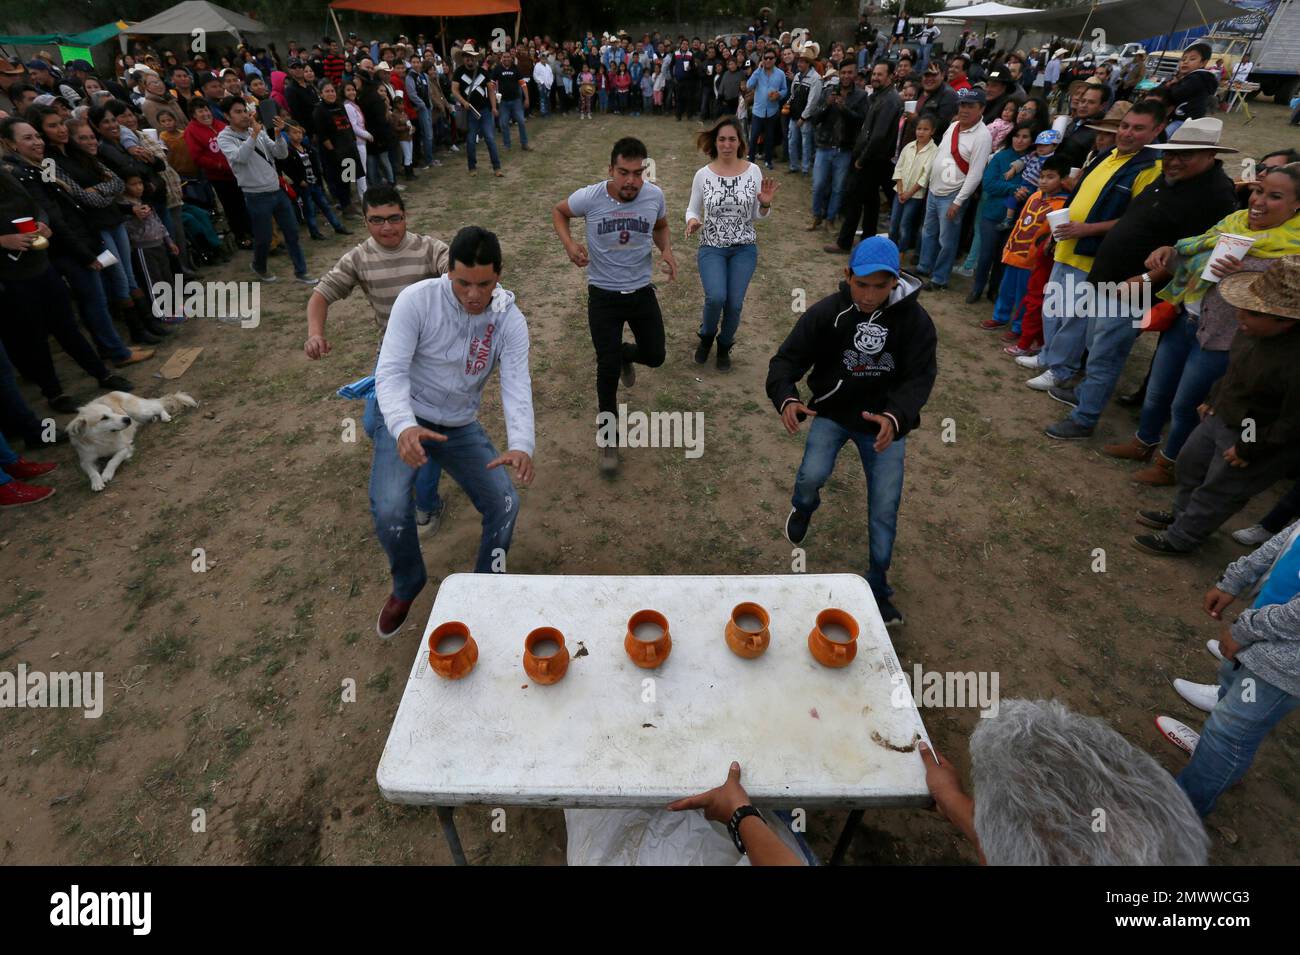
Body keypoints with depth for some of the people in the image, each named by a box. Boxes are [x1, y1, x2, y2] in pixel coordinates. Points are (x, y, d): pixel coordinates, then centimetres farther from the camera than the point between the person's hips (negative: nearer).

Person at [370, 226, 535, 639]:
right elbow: (391, 372, -25)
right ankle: (407, 587, 9)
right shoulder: (416, 300, -20)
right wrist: (404, 426, -46)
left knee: (505, 504, -10)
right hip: (405, 420, -2)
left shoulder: (510, 320, -14)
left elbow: (516, 386, -24)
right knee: (390, 510, -24)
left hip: (461, 426, 3)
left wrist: (521, 445, -43)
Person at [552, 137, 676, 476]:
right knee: (608, 367, -3)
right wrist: (569, 244, -14)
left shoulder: (655, 195, -9)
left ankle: (624, 354, 48)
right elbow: (558, 211, 5)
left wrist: (667, 250, -9)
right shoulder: (589, 197, -16)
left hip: (642, 292, 3)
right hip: (603, 295, -2)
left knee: (654, 356, 9)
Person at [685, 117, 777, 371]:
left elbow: (758, 217, 2)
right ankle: (706, 336, 11)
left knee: (734, 303, -5)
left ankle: (724, 347, 25)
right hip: (711, 248, -1)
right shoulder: (703, 174, -4)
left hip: (744, 249, 1)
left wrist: (765, 204, -19)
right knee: (716, 298, -22)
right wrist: (692, 221, -17)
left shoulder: (753, 171, -3)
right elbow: (692, 209, 6)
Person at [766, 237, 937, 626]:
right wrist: (786, 398, -37)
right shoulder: (826, 313, -13)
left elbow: (920, 377, -15)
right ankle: (803, 508, 16)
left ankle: (878, 587, 22)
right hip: (832, 411, 0)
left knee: (885, 509, 0)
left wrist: (895, 417, -36)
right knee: (813, 475, -25)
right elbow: (787, 360, -14)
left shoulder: (914, 319, -12)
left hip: (884, 419, 1)